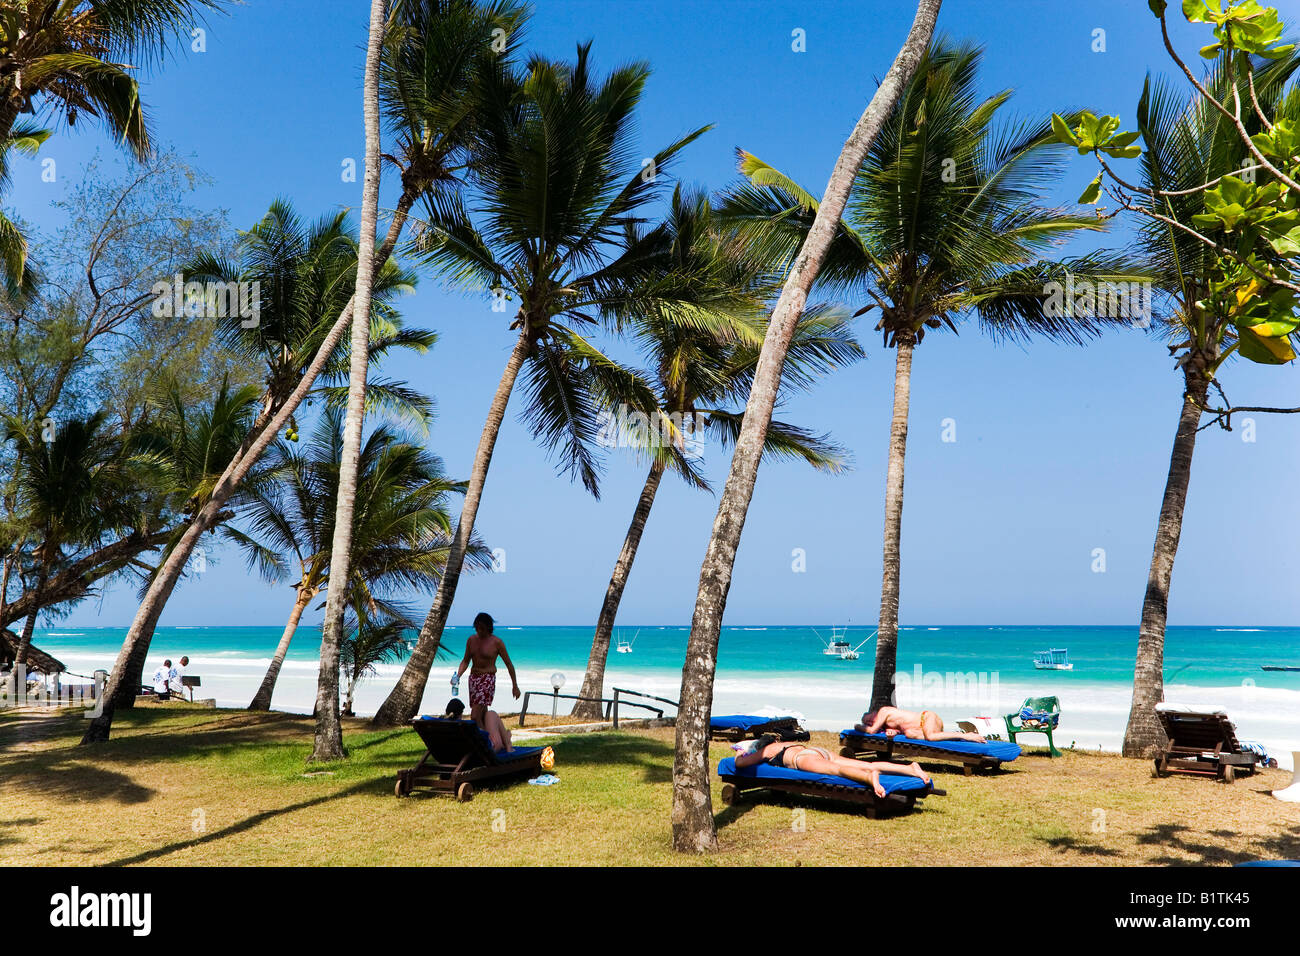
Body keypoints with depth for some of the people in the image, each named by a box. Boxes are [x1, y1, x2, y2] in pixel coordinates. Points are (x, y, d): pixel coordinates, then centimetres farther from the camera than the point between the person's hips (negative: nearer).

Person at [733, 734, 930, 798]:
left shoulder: (767, 750, 21)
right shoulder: (787, 743, 40)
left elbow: (740, 763, 17)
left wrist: (741, 754, 41)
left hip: (805, 758, -7)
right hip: (822, 751, 7)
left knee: (836, 769, -35)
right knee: (869, 765, -7)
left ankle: (870, 777, -64)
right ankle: (910, 769, -22)